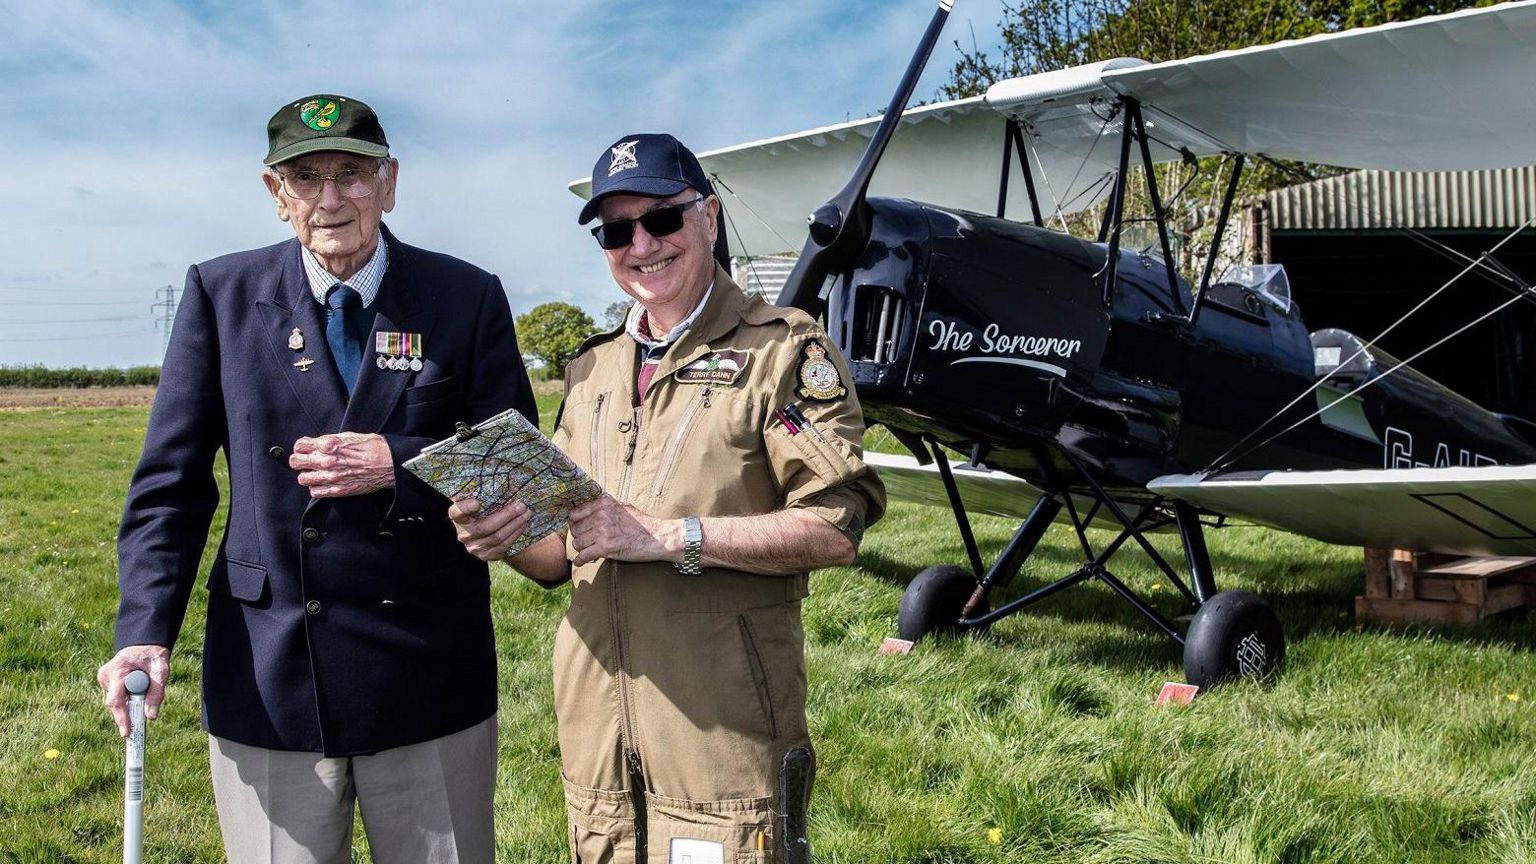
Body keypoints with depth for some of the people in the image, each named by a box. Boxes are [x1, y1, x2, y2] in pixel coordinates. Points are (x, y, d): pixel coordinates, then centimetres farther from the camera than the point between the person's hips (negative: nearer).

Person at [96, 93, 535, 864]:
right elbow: (170, 481, 1)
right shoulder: (222, 295, 2)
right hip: (266, 679, 0)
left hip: (429, 677, 0)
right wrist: (145, 629, -12)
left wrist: (399, 465, -18)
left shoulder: (468, 298, 0)